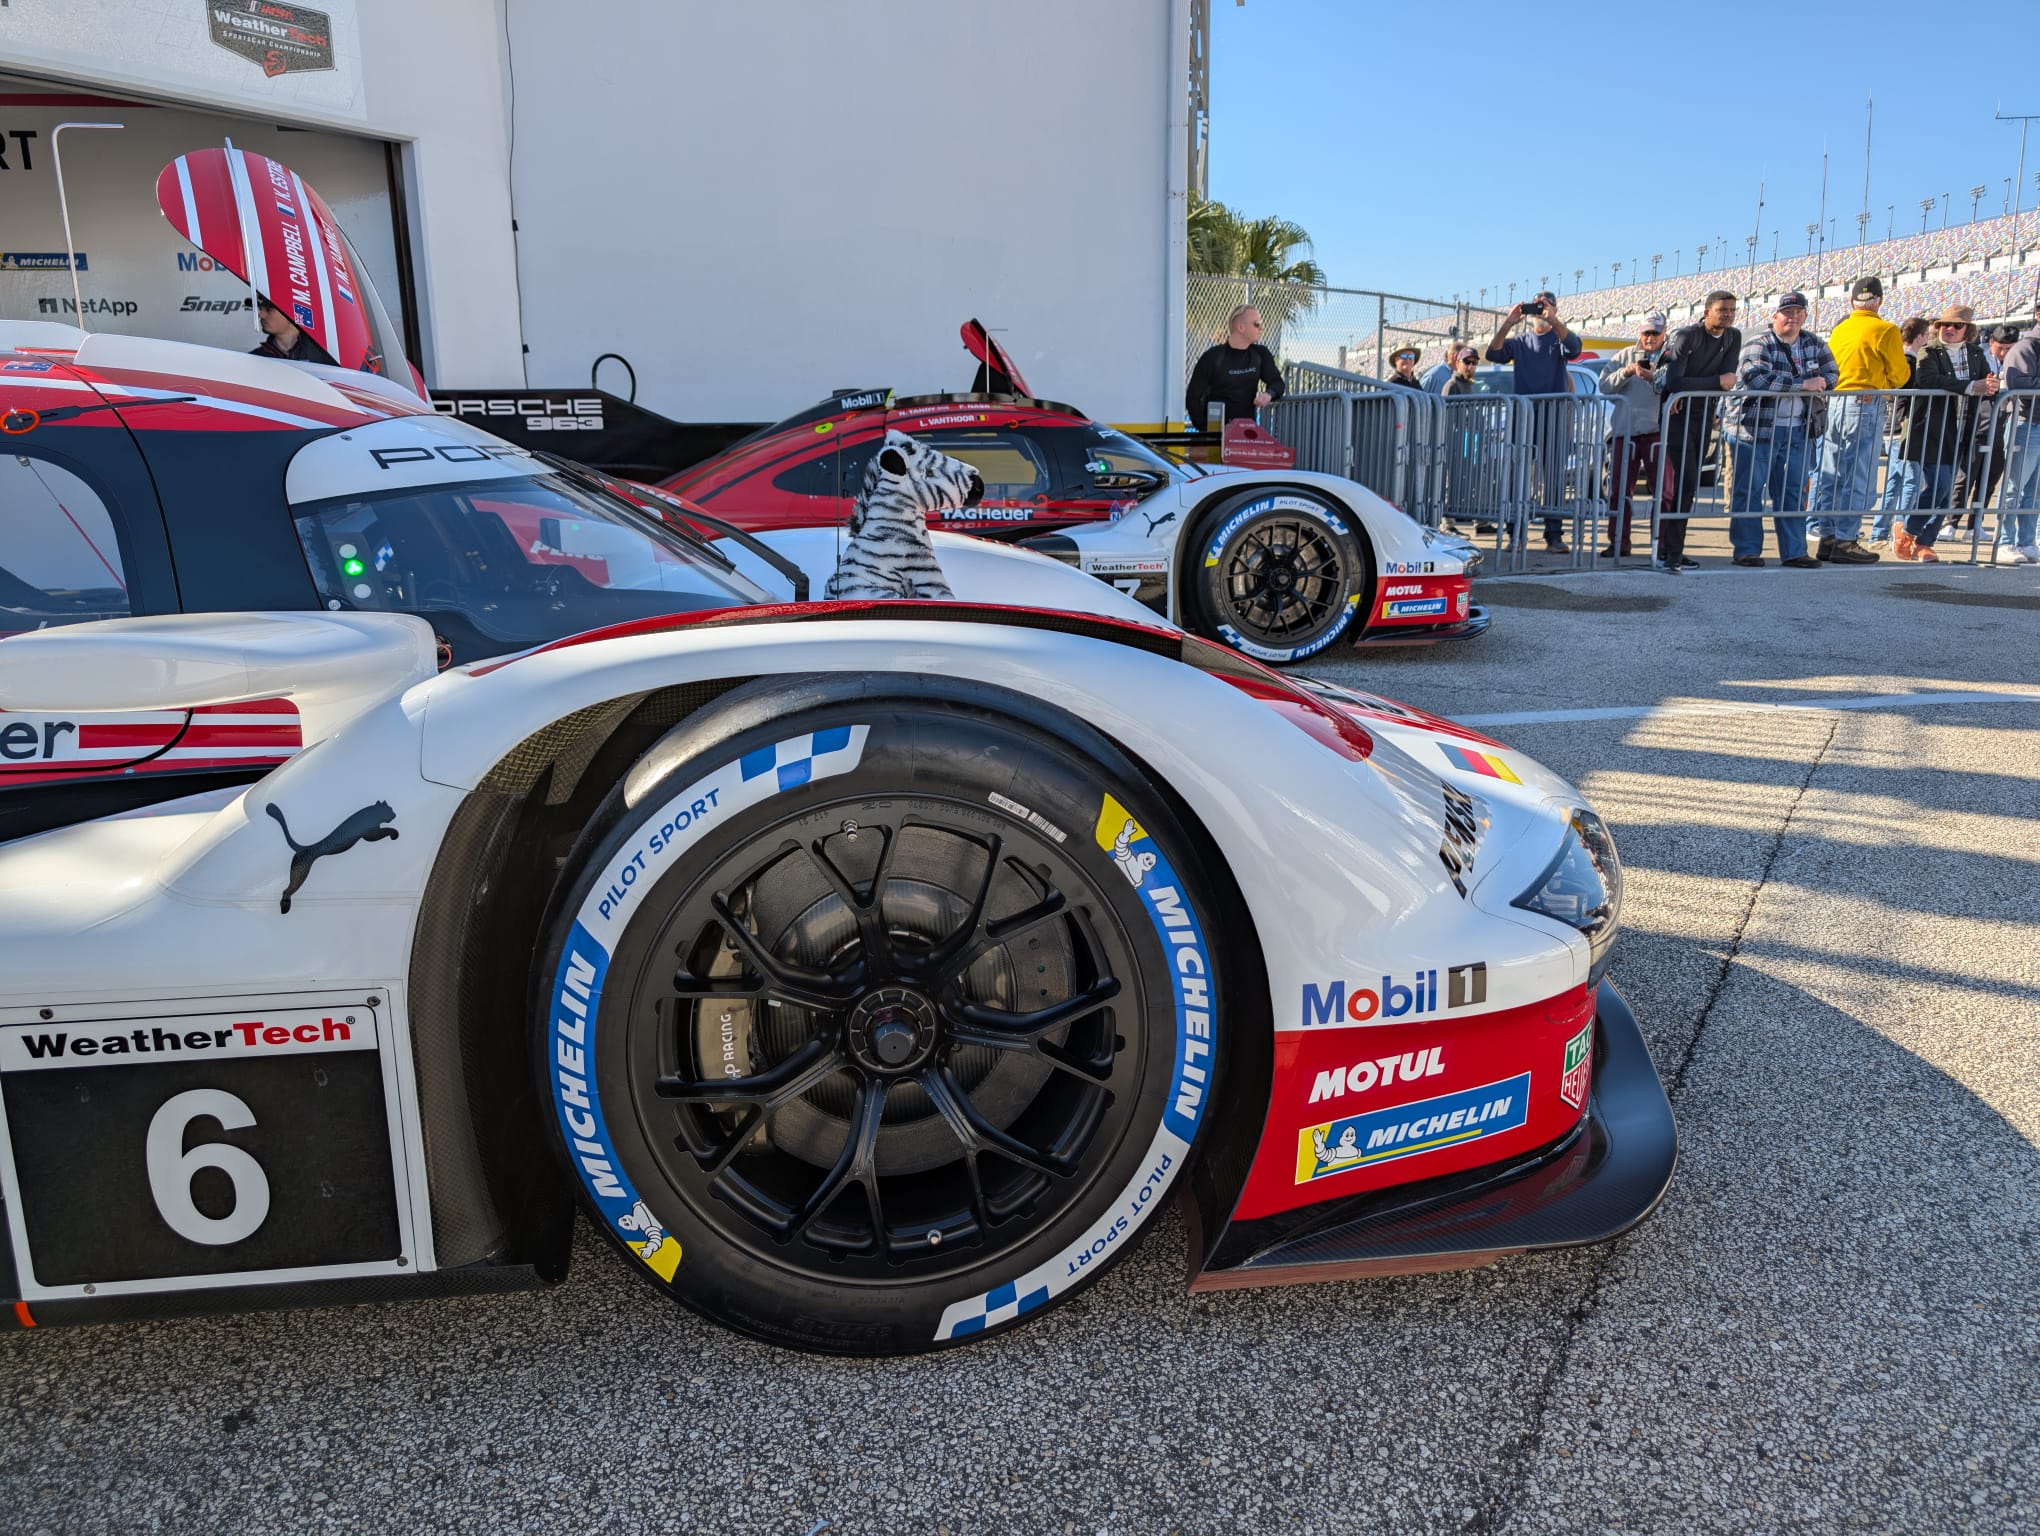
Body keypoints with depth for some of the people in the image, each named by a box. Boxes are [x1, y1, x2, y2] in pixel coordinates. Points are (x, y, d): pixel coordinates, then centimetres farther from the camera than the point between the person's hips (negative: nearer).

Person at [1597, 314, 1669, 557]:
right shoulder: (1625, 356, 18)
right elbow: (1604, 385, 7)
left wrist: (1654, 378, -19)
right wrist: (1625, 372, -8)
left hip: (1656, 430, -2)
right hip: (1624, 430, 3)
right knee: (1620, 489, 3)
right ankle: (1619, 542, 9)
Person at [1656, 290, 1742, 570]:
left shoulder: (1733, 337, 6)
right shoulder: (1686, 336, -13)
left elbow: (1728, 378, -4)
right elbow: (1672, 382, -25)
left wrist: (1688, 390, -16)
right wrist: (1717, 381, -18)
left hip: (1704, 417, 7)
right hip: (1678, 417, -7)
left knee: (1688, 484, 7)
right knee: (1685, 481, -16)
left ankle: (1665, 548, 14)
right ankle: (1673, 555, -16)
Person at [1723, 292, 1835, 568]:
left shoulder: (1813, 344, 11)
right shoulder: (1759, 345, -8)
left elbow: (1830, 374, 11)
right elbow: (1757, 379, -24)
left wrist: (1820, 383, -12)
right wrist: (1802, 385, -22)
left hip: (1795, 430, 6)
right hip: (1754, 429, -6)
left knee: (1793, 491, 7)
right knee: (1749, 490, -3)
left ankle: (1794, 552, 11)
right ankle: (1747, 550, 4)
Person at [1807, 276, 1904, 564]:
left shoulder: (1838, 330, 10)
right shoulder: (1885, 330, -5)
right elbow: (1899, 376, -1)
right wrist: (1881, 381, 18)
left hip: (1833, 404, 6)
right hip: (1865, 407, -6)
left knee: (1827, 475, 9)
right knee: (1858, 479, -2)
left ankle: (1822, 537, 13)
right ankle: (1845, 541, -3)